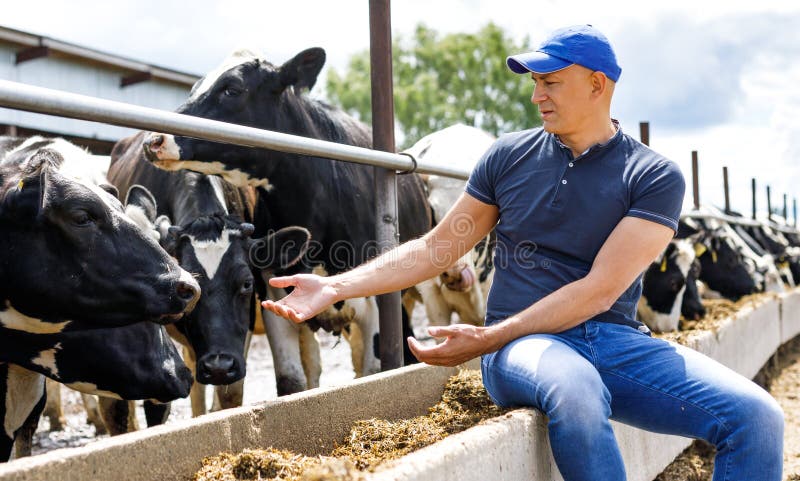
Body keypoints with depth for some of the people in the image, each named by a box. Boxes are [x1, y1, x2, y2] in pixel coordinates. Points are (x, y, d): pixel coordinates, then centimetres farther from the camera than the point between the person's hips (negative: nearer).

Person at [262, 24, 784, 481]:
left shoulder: (654, 177, -1)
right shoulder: (510, 156, 8)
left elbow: (600, 290, -11)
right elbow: (436, 248, 12)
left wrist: (487, 339, -17)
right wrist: (335, 287, 2)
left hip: (614, 340, 1)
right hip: (525, 343, 0)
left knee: (755, 415, -22)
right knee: (574, 389, -39)